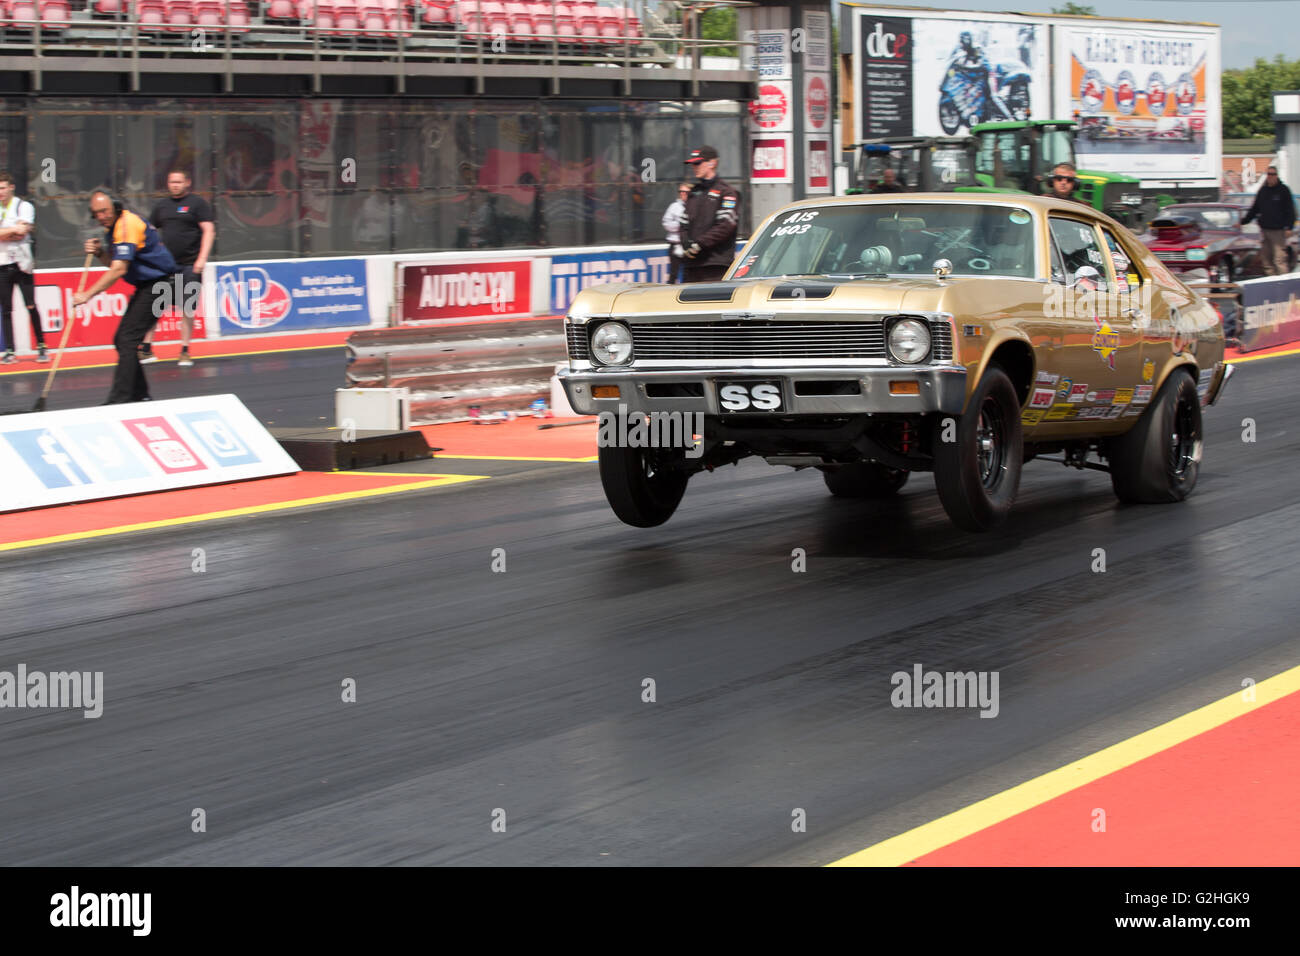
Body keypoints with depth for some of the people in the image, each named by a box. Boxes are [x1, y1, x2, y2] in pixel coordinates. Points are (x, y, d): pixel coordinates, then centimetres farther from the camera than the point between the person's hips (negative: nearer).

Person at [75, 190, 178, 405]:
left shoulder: (127, 225, -19)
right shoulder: (112, 226, 11)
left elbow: (119, 269, -25)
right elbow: (113, 263, 17)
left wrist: (88, 295, -24)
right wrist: (100, 252, -5)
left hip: (156, 286, -10)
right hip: (146, 287, 10)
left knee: (127, 340, -16)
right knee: (122, 341, 11)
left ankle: (119, 399, -19)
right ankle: (139, 394, 17)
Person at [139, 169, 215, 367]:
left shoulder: (198, 203, 1)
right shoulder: (162, 206, 14)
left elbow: (209, 231, -5)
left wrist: (202, 258, -14)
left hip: (190, 265, -4)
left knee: (188, 309, -1)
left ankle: (185, 351, 9)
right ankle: (146, 349, 4)